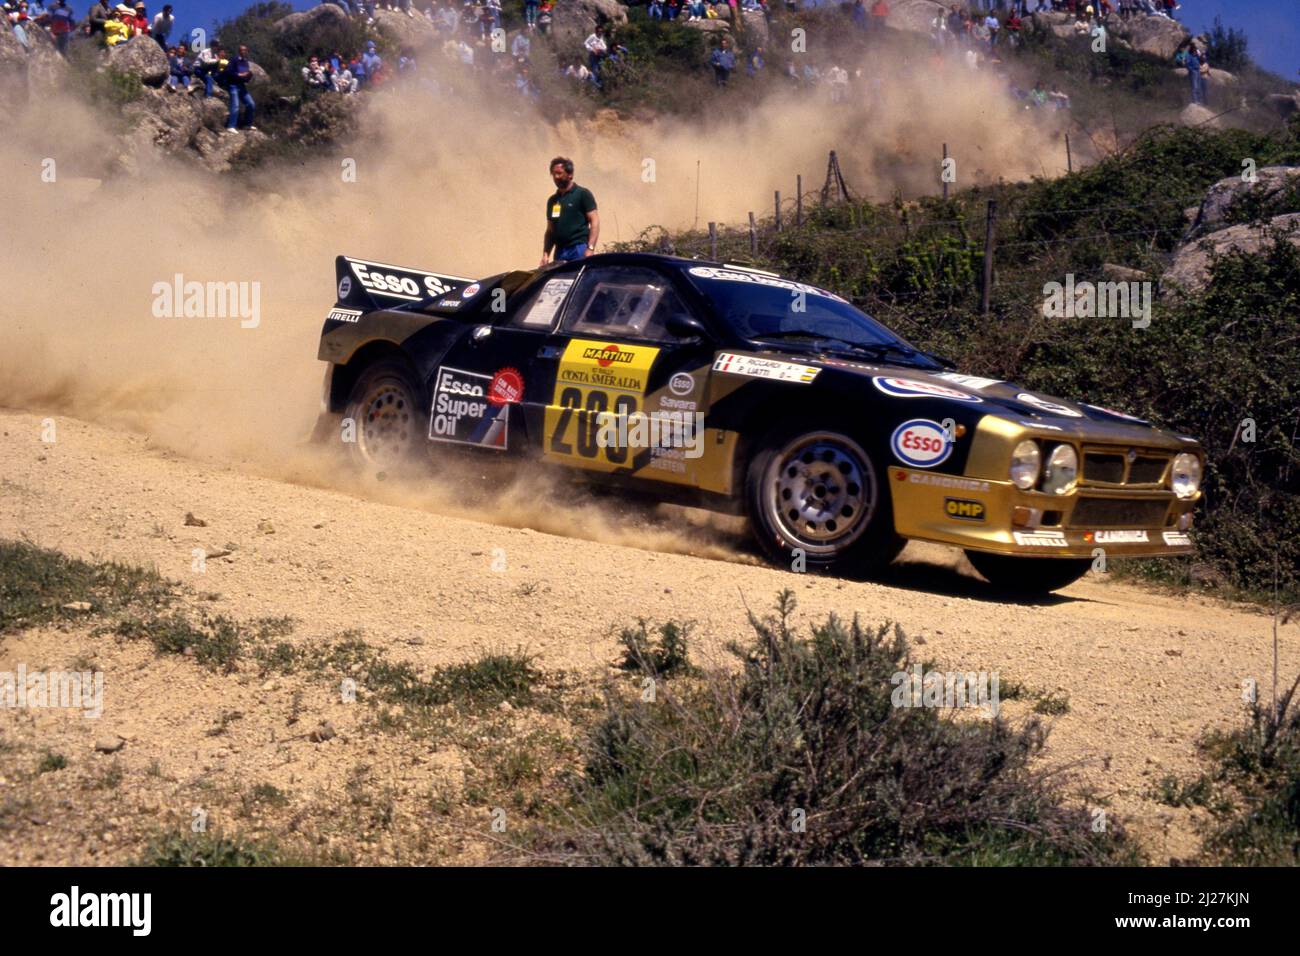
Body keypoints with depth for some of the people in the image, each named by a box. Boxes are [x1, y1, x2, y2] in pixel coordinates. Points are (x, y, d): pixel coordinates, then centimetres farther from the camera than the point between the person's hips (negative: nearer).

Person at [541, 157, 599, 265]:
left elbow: (594, 221, -4)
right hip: (560, 251, 6)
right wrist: (545, 254, 9)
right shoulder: (552, 201, 20)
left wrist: (590, 248, -15)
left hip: (579, 249, -6)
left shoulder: (583, 194, 3)